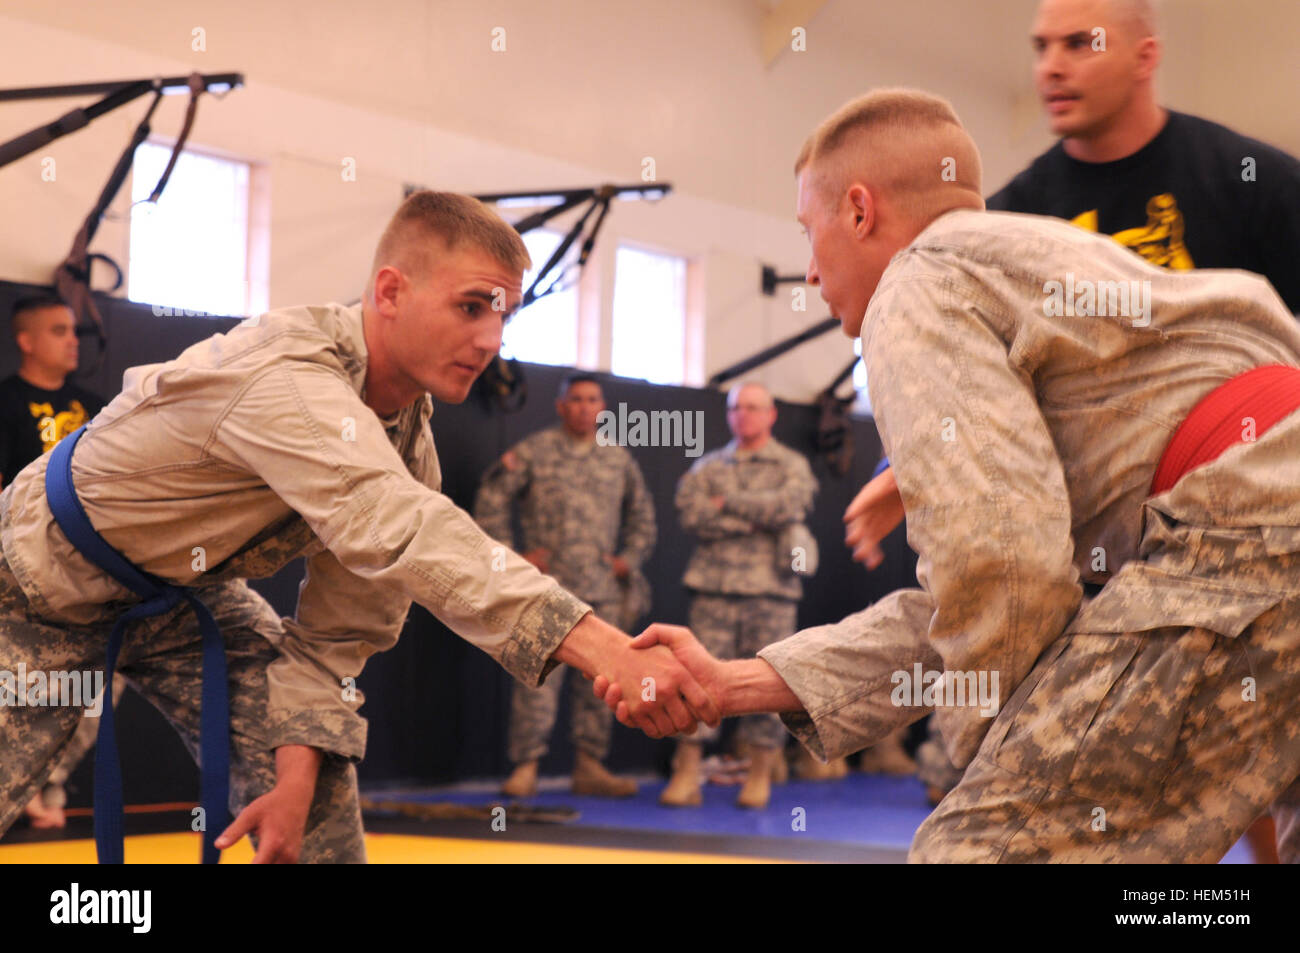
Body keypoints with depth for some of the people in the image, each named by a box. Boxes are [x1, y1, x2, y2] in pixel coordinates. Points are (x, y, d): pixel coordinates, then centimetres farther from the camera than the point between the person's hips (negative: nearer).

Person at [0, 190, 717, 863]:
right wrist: (606, 652, -61)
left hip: (184, 590, 7)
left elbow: (338, 632, -3)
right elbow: (401, 532, -53)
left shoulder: (409, 436, -10)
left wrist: (296, 774, -18)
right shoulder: (285, 374, -38)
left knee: (321, 801, -6)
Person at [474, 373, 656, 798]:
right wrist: (511, 554, -3)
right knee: (538, 676, -9)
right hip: (548, 586, -4)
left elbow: (642, 515, 24)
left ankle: (589, 767, 13)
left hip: (603, 590, 4)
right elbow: (490, 501, 1)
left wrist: (630, 557, 12)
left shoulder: (619, 459, 13)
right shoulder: (533, 451, 1)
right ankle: (526, 767, -4)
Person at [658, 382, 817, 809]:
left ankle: (759, 778, 11)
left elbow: (789, 504, -11)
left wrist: (728, 502, -4)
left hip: (771, 588, -1)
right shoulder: (707, 466, 15)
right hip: (714, 585, 1)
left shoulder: (792, 465, 10)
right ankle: (685, 777, -1)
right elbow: (692, 513, -3)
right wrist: (758, 516, -7)